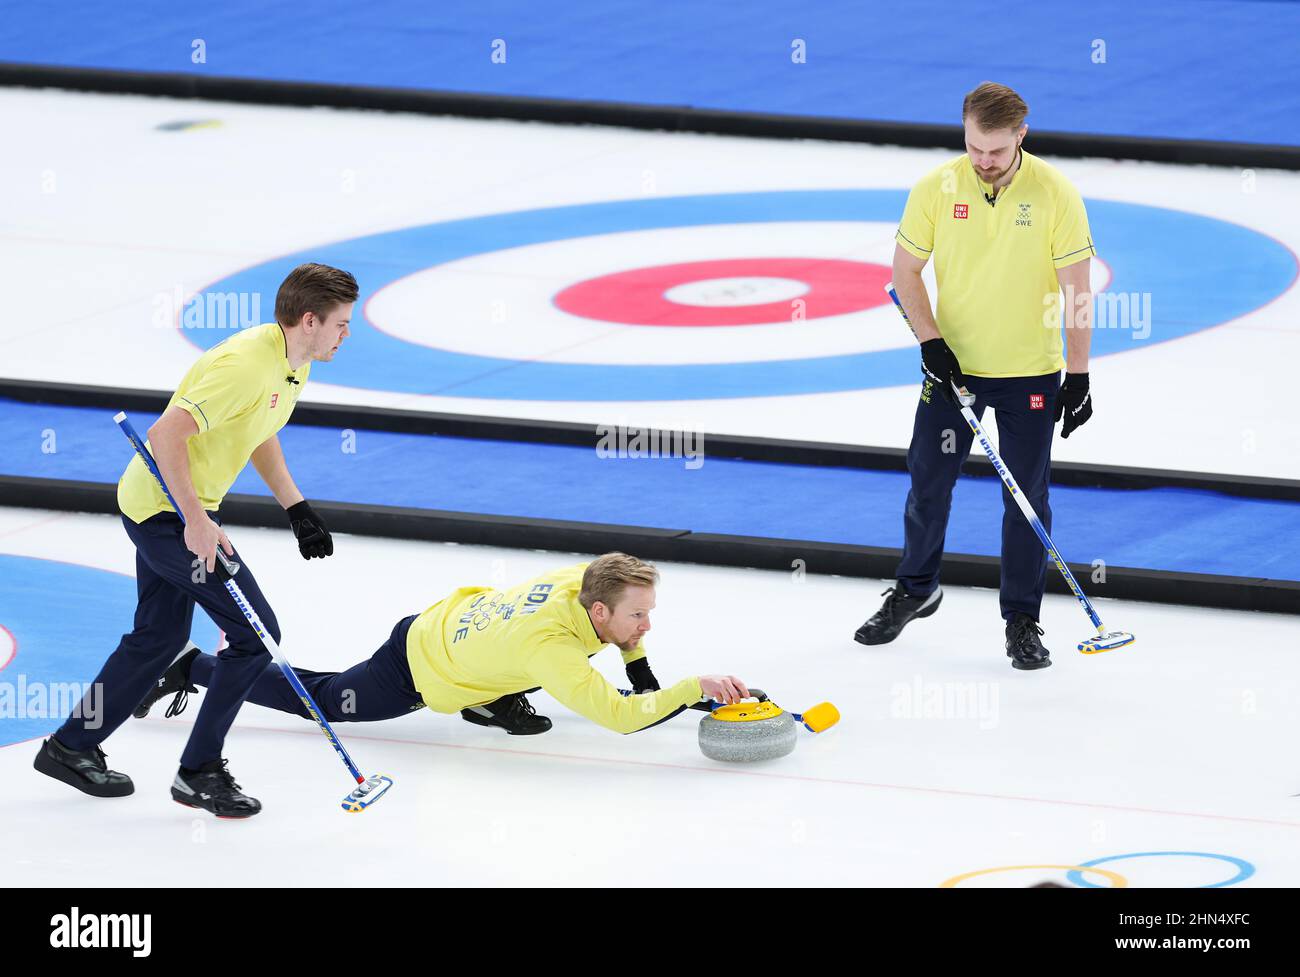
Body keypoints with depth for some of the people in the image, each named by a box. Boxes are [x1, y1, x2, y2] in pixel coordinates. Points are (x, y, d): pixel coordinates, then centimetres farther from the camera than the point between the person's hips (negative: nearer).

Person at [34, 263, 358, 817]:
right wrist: (197, 522, -30)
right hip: (168, 509, -10)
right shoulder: (246, 364, -27)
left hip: (178, 509, 10)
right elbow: (167, 434, -31)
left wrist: (296, 507, 14)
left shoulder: (294, 366, 4)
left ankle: (70, 747, 33)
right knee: (255, 633, -8)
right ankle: (199, 772, 1)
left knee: (159, 638, 21)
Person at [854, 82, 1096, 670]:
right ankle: (915, 591, 32)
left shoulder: (1055, 195, -13)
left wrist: (1078, 378, -10)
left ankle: (1022, 621, 13)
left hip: (1030, 374, -2)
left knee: (1027, 497, 2)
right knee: (929, 481, 11)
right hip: (952, 365, 2)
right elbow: (906, 269, 2)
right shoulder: (937, 189, -8)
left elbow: (1076, 289, -9)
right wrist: (931, 342, -10)